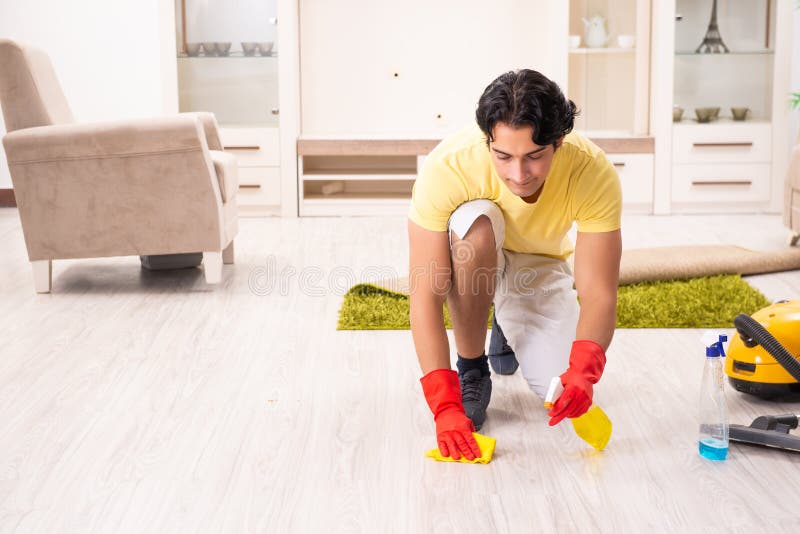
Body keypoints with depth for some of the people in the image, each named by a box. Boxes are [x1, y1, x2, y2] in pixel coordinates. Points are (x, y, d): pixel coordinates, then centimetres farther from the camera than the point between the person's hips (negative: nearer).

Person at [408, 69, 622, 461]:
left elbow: (598, 293, -29)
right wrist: (445, 405, -43)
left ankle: (508, 328, 16)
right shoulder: (447, 167, -36)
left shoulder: (594, 172, -31)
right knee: (476, 223, -38)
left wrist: (583, 371, -48)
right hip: (468, 260, -1)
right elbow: (425, 295, -35)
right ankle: (471, 368, -15)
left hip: (539, 266, 2)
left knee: (566, 390, -20)